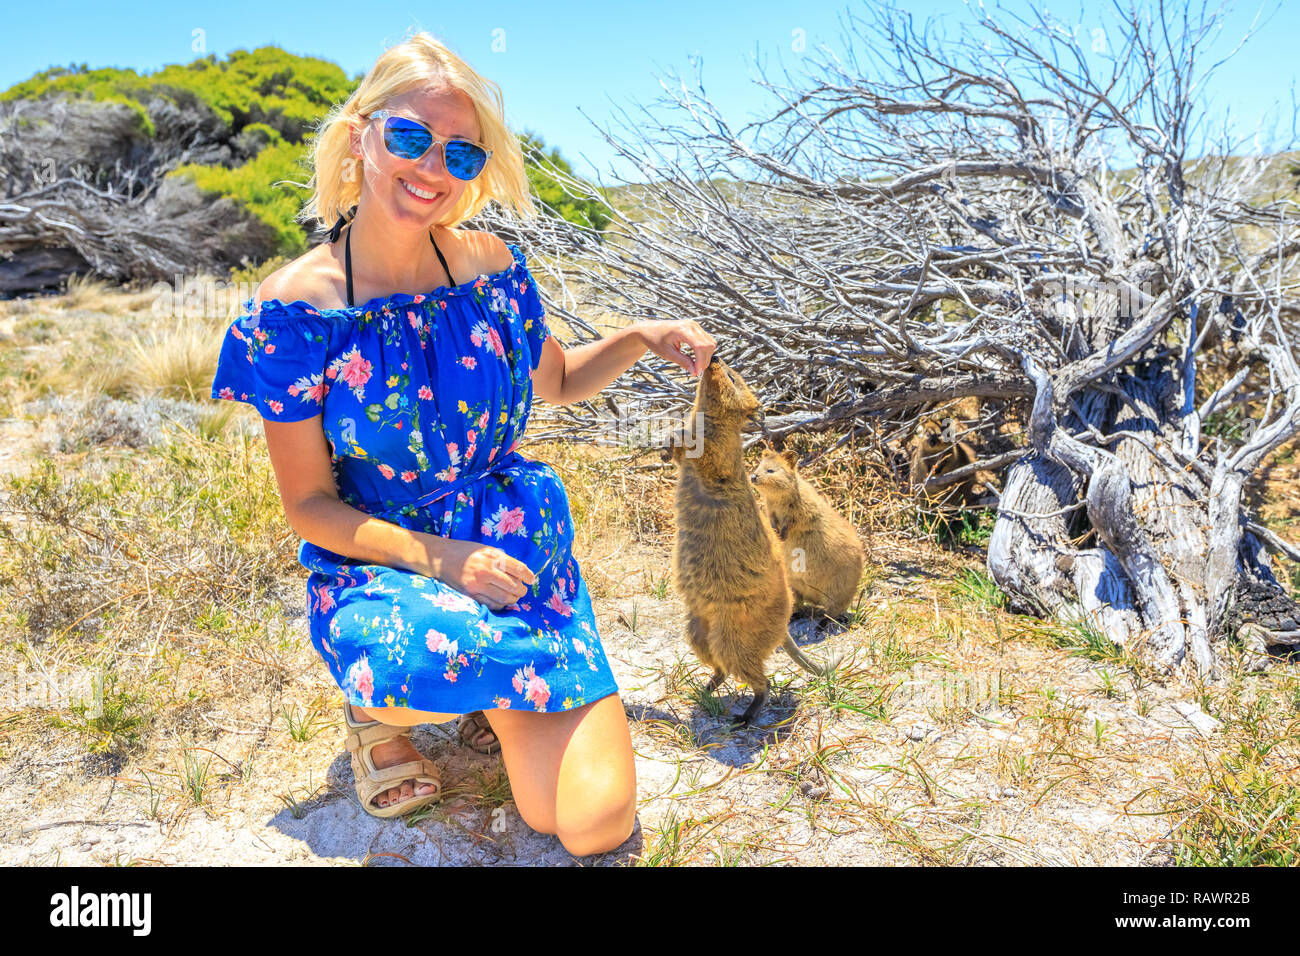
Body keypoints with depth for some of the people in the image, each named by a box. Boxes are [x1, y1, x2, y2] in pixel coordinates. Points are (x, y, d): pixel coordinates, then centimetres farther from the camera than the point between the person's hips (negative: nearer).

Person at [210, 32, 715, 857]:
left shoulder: (492, 266, -3)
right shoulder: (296, 307, -12)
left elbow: (556, 381, 15)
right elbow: (309, 504, -8)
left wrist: (640, 340, -4)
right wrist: (439, 557, -21)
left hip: (515, 549, 2)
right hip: (380, 565, -1)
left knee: (598, 825, -10)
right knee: (446, 655, -40)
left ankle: (485, 692, 19)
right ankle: (380, 701, -2)